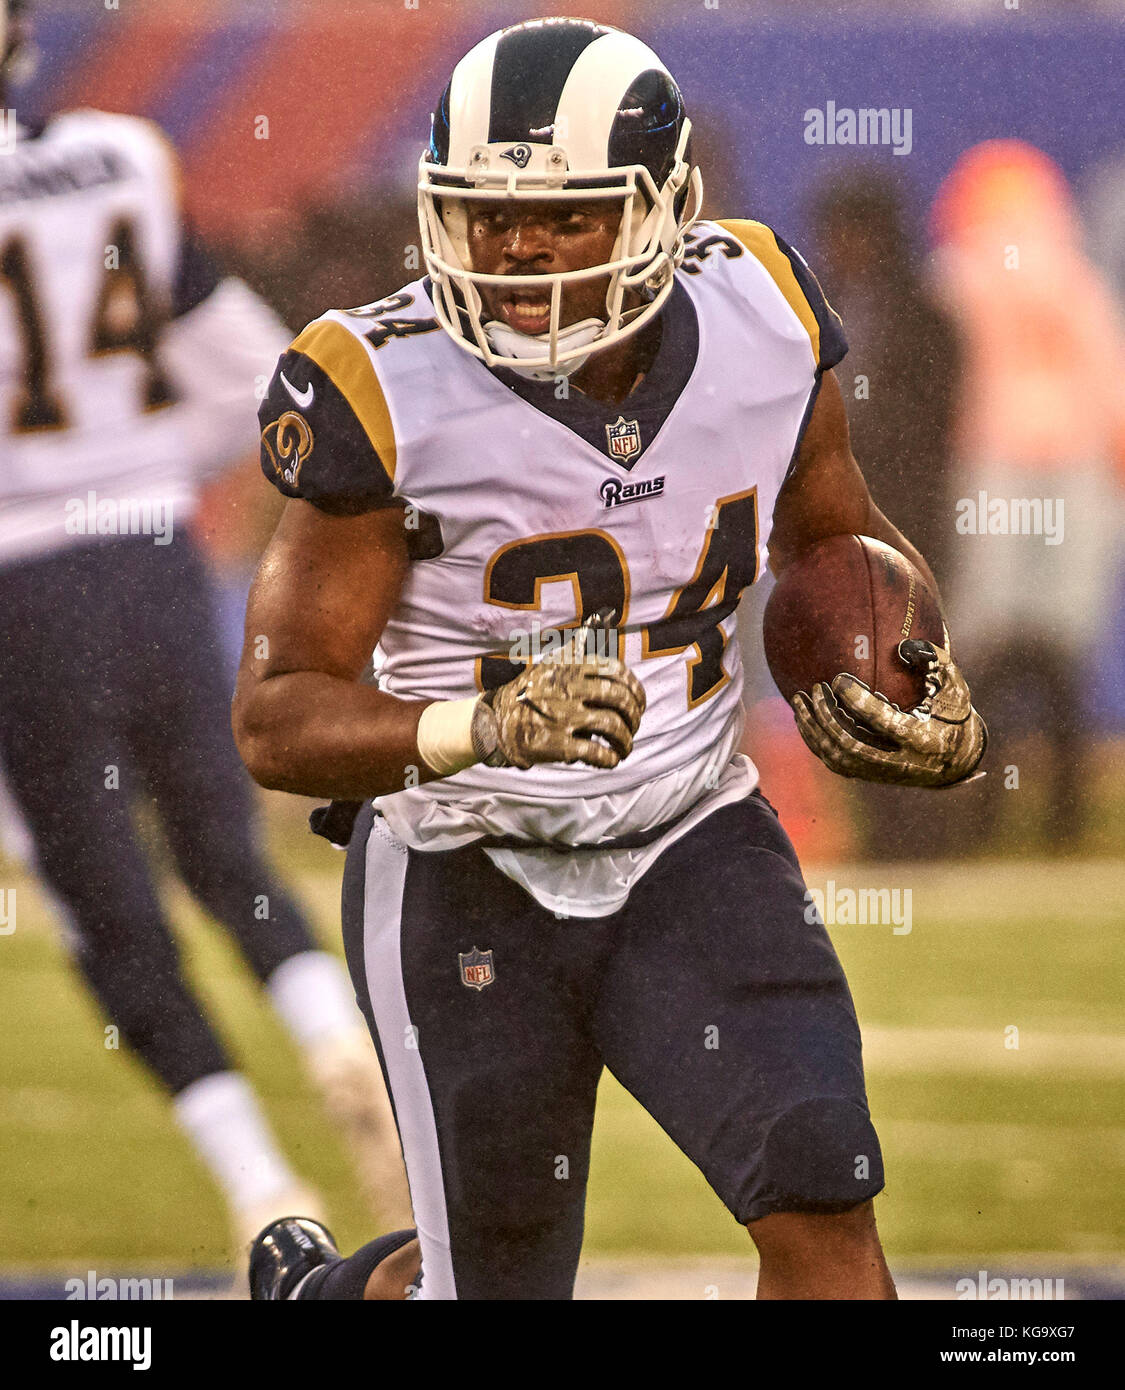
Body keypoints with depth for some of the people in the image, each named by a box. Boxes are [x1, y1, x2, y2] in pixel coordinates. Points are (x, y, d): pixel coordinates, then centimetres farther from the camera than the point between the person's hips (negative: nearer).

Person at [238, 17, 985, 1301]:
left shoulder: (761, 318, -9)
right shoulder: (391, 397, -21)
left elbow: (836, 537, 13)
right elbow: (276, 723, -19)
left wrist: (925, 685, -6)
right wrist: (479, 729, -37)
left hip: (692, 854, 3)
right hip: (469, 889, -3)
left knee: (819, 1197, -18)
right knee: (500, 1292, 9)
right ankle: (318, 1290, 44)